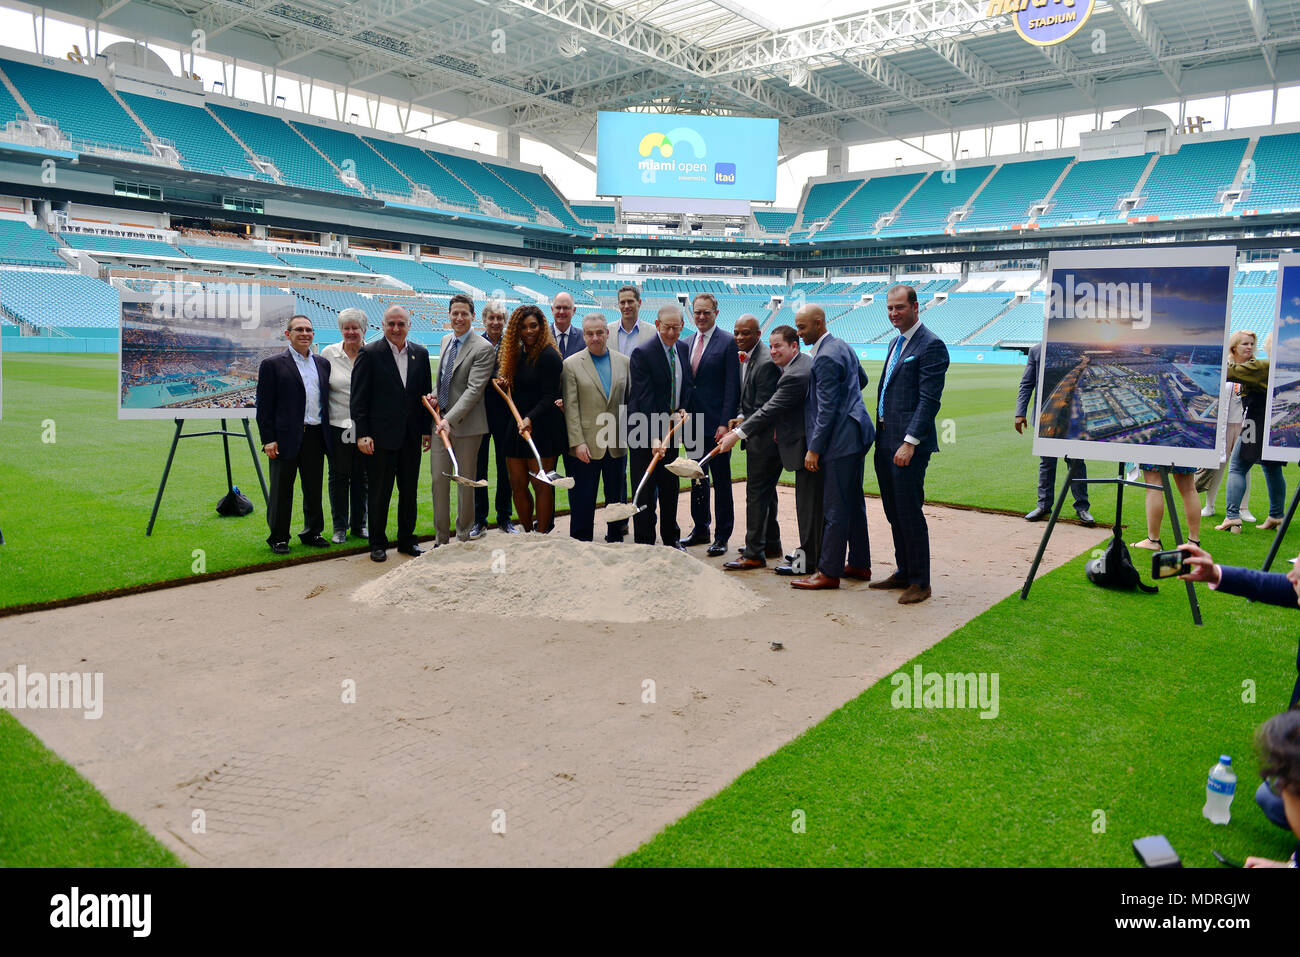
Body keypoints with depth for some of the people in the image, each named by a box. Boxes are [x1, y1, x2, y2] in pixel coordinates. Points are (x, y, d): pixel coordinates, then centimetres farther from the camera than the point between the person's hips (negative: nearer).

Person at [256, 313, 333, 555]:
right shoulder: (272, 365, -2)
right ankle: (278, 538, 15)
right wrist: (268, 440, -11)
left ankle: (312, 532, 25)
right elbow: (264, 406, -5)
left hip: (316, 437, 5)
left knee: (314, 489, 13)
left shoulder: (322, 364, 13)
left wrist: (327, 434, 8)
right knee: (282, 491, 4)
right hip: (286, 438, -5)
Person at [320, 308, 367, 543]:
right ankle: (339, 527, 18)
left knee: (361, 475, 10)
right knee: (339, 476, 7)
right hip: (337, 425, 0)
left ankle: (359, 524, 24)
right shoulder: (329, 353, 1)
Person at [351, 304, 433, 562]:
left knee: (409, 491, 12)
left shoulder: (420, 354, 8)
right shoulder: (369, 353, -5)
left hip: (411, 436, 4)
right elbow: (359, 397, -6)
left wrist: (427, 429, 8)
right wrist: (362, 434, -12)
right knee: (379, 492, 5)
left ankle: (407, 540, 25)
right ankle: (378, 544, 18)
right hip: (381, 435, -4)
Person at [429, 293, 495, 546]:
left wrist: (450, 419, -25)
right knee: (439, 479, 7)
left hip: (466, 425, -6)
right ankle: (442, 538, 19)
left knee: (465, 483, 5)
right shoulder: (446, 340, 13)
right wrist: (435, 395, 5)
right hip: (441, 421, 6)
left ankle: (463, 538, 19)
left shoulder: (483, 348, -12)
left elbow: (474, 389, -19)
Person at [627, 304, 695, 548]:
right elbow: (644, 398, -20)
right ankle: (644, 543, 11)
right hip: (645, 430, -6)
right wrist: (653, 436, -26)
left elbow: (687, 383, 19)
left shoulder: (683, 349, 6)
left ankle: (671, 539, 27)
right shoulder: (642, 353, -15)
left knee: (670, 486, 14)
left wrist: (684, 408, -2)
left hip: (671, 427, 6)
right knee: (645, 490, 0)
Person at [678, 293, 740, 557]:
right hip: (692, 423, 6)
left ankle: (722, 535, 12)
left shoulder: (728, 342, -6)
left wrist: (725, 423, -16)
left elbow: (732, 386, -11)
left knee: (721, 481, 3)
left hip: (716, 423, -6)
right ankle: (700, 529, 26)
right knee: (697, 478, 14)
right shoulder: (686, 343, 12)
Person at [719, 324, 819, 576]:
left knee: (808, 503, -2)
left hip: (806, 446, -11)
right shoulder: (803, 363, 12)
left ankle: (808, 561, 6)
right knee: (809, 501, 18)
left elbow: (770, 410, -22)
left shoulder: (795, 376, -21)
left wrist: (737, 434, -18)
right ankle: (810, 552, 30)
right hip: (810, 443, 11)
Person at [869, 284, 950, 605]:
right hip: (885, 441, 9)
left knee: (909, 512, -3)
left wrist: (910, 442, -22)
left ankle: (920, 582, 8)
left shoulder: (931, 346, -10)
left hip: (908, 444, -9)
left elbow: (929, 400, -16)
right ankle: (903, 573, 26)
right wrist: (881, 434, 17)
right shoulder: (896, 343, 18)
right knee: (894, 512, 14)